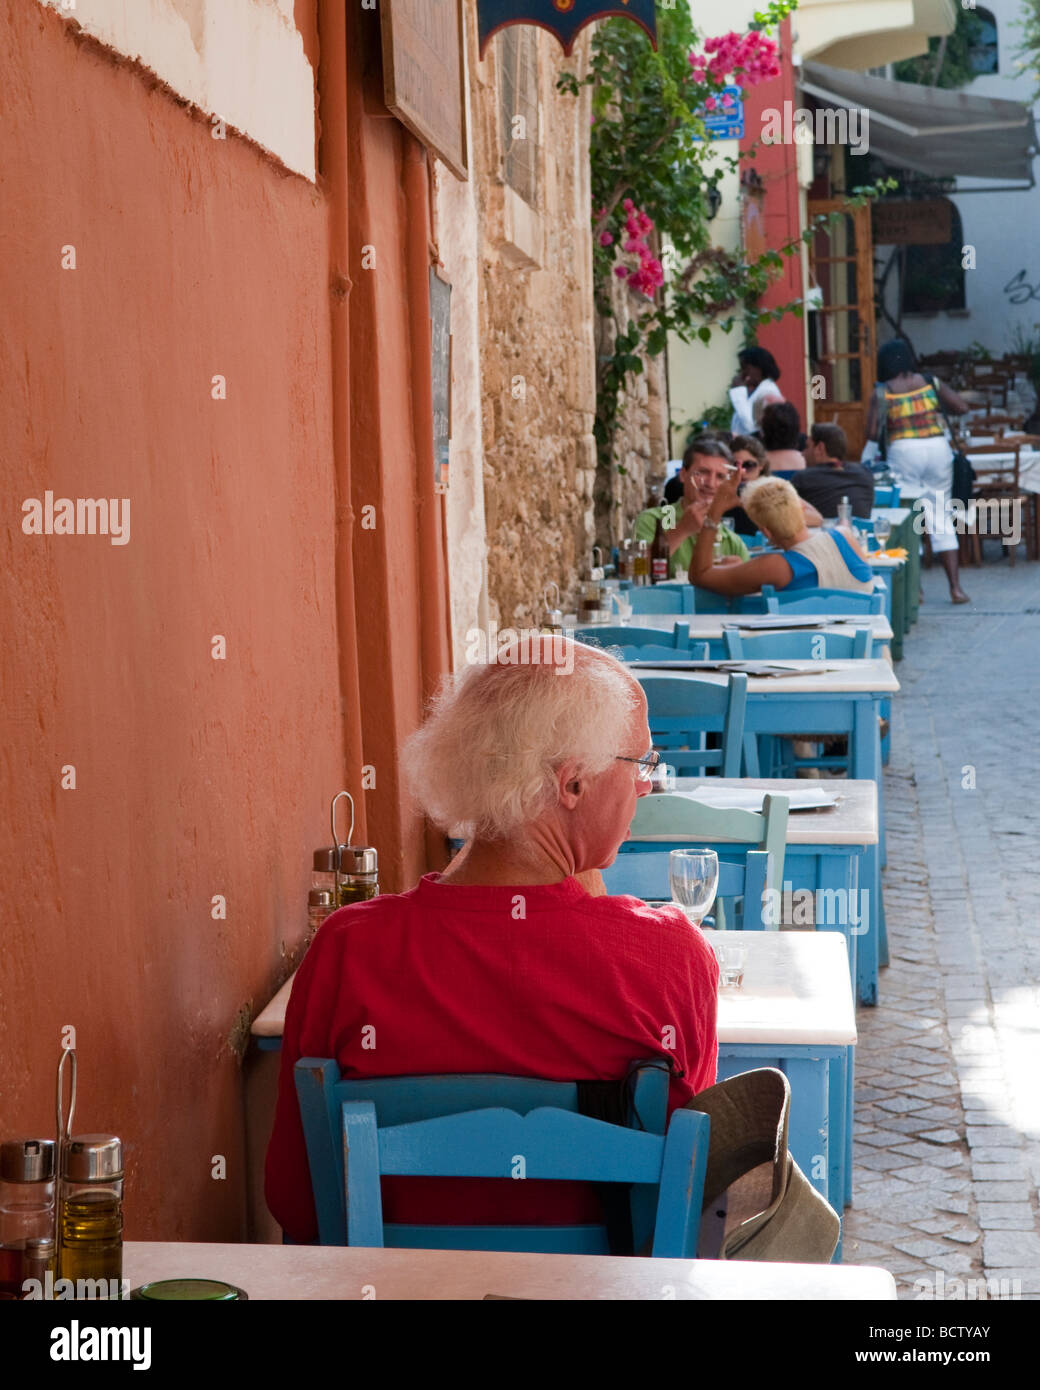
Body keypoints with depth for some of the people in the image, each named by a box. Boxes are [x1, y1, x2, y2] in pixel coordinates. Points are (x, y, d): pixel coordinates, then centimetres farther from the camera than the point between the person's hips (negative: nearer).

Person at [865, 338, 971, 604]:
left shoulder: (882, 392, -3)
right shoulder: (931, 383, 4)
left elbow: (872, 433, -8)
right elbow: (962, 407, 4)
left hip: (904, 452, -2)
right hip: (938, 448, 3)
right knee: (941, 515, 8)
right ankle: (955, 587, 5)